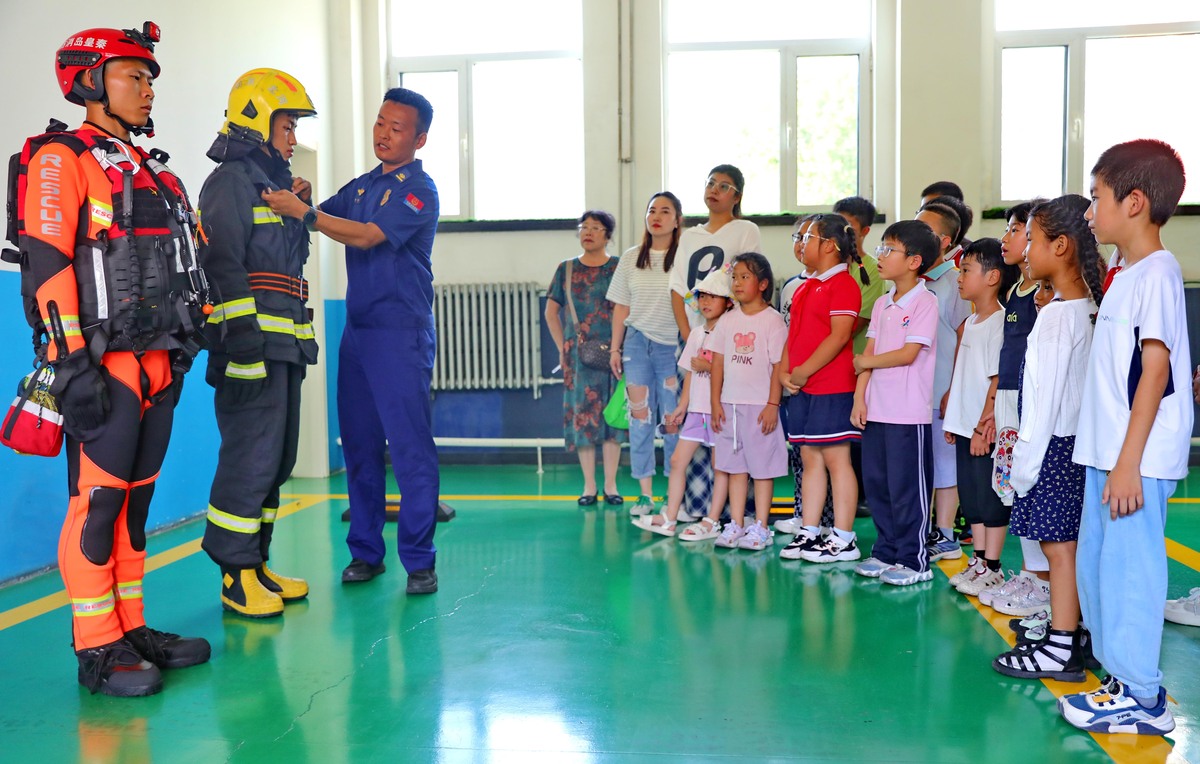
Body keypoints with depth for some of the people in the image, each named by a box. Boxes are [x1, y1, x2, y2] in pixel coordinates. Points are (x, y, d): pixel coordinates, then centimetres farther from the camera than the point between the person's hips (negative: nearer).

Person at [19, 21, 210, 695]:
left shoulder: (155, 172, 21)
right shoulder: (62, 158, -2)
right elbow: (48, 264, -12)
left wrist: (182, 350, 20)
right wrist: (73, 362, -19)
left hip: (158, 363, 8)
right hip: (106, 364, -8)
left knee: (137, 499, 11)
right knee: (98, 501, -4)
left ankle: (133, 629, 21)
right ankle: (97, 650, 5)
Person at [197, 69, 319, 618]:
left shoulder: (272, 184, 25)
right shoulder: (232, 180, -4)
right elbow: (223, 264, -16)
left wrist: (302, 207, 17)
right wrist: (245, 336, -23)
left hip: (284, 343, 10)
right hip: (253, 341, -10)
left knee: (277, 458, 12)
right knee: (251, 456, -8)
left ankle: (256, 564, 21)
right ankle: (236, 576, 2)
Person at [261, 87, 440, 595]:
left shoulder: (419, 190, -5)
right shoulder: (362, 185, 19)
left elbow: (367, 236, -16)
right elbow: (319, 219, 12)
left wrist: (301, 211, -18)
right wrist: (295, 200, -8)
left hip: (400, 334, -7)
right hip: (357, 330, 7)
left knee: (410, 447, -6)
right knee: (359, 446, 9)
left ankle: (419, 560, 1)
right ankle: (366, 552, 19)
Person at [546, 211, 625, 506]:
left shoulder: (619, 268, 3)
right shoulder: (567, 269, 8)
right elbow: (551, 311, 14)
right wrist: (562, 347, 6)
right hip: (578, 355, 1)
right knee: (582, 415, 1)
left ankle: (610, 485, 10)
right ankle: (589, 486, 9)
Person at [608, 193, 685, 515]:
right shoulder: (631, 259, 10)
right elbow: (621, 307, 13)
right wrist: (615, 348, 9)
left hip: (672, 346, -3)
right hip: (637, 343, 3)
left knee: (674, 420, -1)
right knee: (640, 417, 2)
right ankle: (645, 494, 8)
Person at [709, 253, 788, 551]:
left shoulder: (772, 320, -6)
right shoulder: (728, 320, 9)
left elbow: (778, 365, -9)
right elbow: (718, 361, 10)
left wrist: (772, 405, -12)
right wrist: (716, 401, 5)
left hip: (760, 405, -5)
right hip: (730, 404, 5)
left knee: (762, 467, 2)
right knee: (735, 465, 10)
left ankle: (760, 527, 11)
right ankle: (735, 525, 18)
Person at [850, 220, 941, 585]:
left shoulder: (925, 302, -9)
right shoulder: (881, 304, 14)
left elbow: (908, 353, -17)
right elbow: (869, 353, 9)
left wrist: (865, 362, -5)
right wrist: (859, 397, 0)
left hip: (909, 414, -7)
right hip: (876, 410, 8)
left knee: (907, 488, 0)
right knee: (877, 485, 13)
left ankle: (913, 561, 11)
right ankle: (886, 552, 25)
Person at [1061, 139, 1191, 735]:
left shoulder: (1156, 273, -12)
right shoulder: (1127, 275, 15)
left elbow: (1156, 369, -18)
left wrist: (1128, 461, -21)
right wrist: (1111, 458, 18)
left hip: (1137, 460, -9)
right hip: (1108, 452, 9)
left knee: (1128, 566, -3)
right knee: (1097, 562, 14)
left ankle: (1141, 697, 9)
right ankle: (1122, 679, 26)